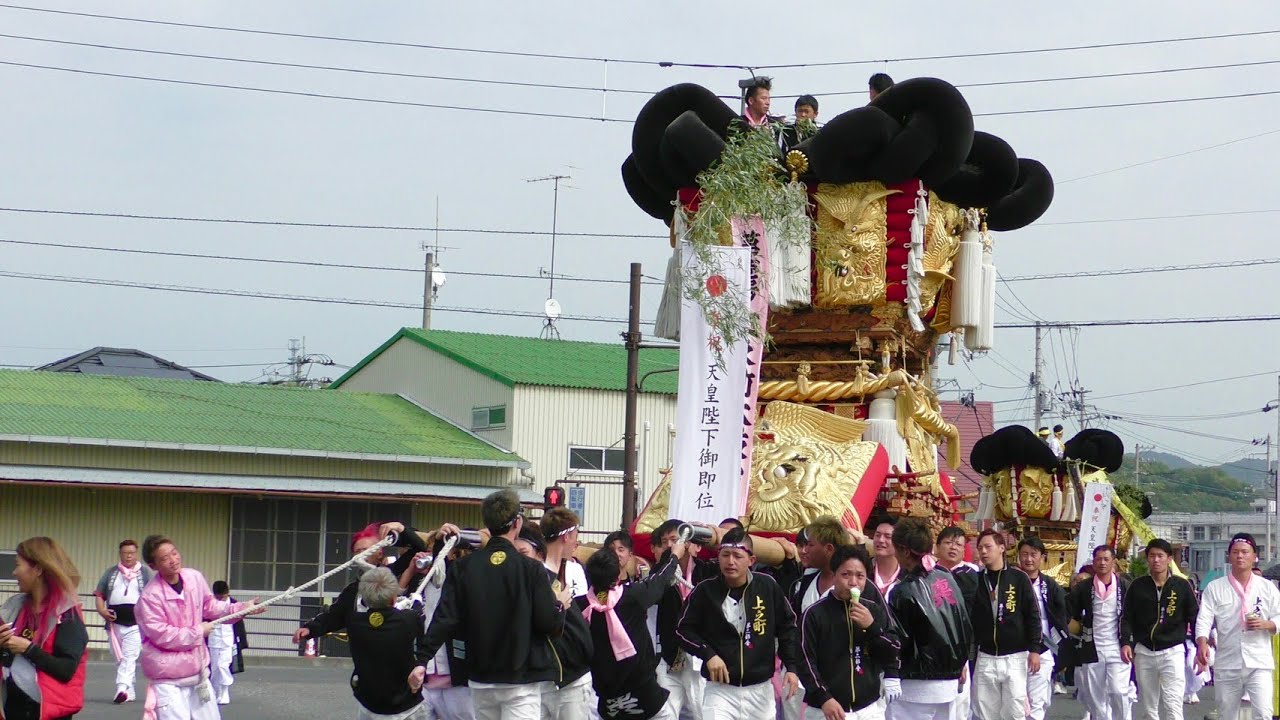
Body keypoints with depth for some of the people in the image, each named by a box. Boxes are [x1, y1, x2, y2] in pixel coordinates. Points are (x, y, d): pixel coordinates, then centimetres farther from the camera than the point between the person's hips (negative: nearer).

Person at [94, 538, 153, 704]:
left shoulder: (145, 573, 7)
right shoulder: (111, 572, 14)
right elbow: (99, 594, 13)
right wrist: (102, 610, -5)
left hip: (136, 623, -4)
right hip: (115, 623, 4)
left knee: (129, 657, -17)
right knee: (120, 659, 10)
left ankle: (122, 689, -29)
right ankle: (129, 693, 22)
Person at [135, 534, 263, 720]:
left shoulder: (194, 578, -3)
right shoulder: (150, 596, -23)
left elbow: (210, 606, 13)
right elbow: (161, 635, -24)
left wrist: (242, 608, 0)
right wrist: (199, 632, -15)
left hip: (197, 669, 7)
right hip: (169, 678, -7)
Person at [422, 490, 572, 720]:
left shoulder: (463, 568, -2)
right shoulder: (531, 569, -12)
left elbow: (446, 619, -8)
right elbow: (550, 624, -11)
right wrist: (560, 604, 9)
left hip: (480, 679, 4)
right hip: (521, 679, -4)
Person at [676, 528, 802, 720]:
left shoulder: (767, 586, -3)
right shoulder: (705, 591, -7)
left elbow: (787, 626, 9)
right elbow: (684, 630, 2)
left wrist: (791, 667, 5)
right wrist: (708, 654, -12)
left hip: (760, 689, 2)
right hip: (720, 689, -2)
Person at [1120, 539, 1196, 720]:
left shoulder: (1182, 586, -1)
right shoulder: (1137, 586, 5)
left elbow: (1195, 617, 3)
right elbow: (1127, 618, 8)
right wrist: (1125, 642, -8)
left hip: (1172, 652, -3)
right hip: (1144, 652, 3)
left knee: (1172, 705, -14)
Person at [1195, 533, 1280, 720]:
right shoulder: (1215, 588, 5)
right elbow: (1204, 619, -5)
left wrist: (1265, 624, -14)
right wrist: (1202, 645, -23)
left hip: (1259, 664, -1)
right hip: (1226, 664, 1)